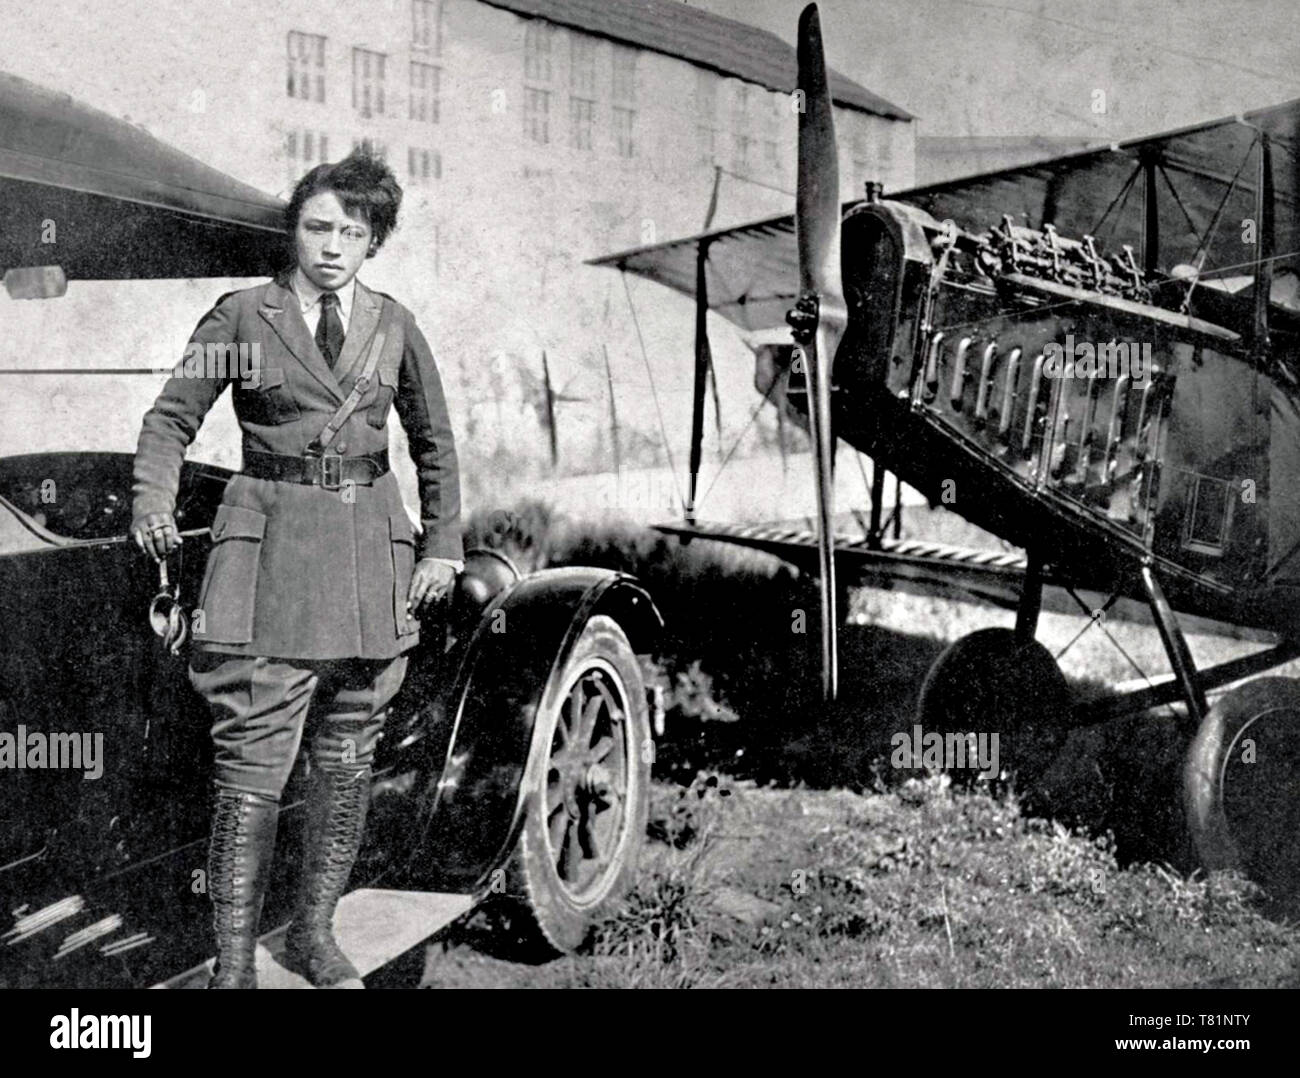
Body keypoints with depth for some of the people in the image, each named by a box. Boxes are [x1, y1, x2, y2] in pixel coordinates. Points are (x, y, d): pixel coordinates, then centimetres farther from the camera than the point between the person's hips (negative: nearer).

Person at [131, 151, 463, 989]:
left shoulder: (393, 325, 9)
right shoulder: (243, 316, 1)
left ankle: (314, 932, 23)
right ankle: (234, 958, 0)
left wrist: (443, 546, 10)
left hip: (369, 545, 3)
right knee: (254, 760, -8)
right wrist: (153, 502, -17)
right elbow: (172, 417, 1)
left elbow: (435, 442, 16)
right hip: (270, 542, -3)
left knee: (348, 758, 8)